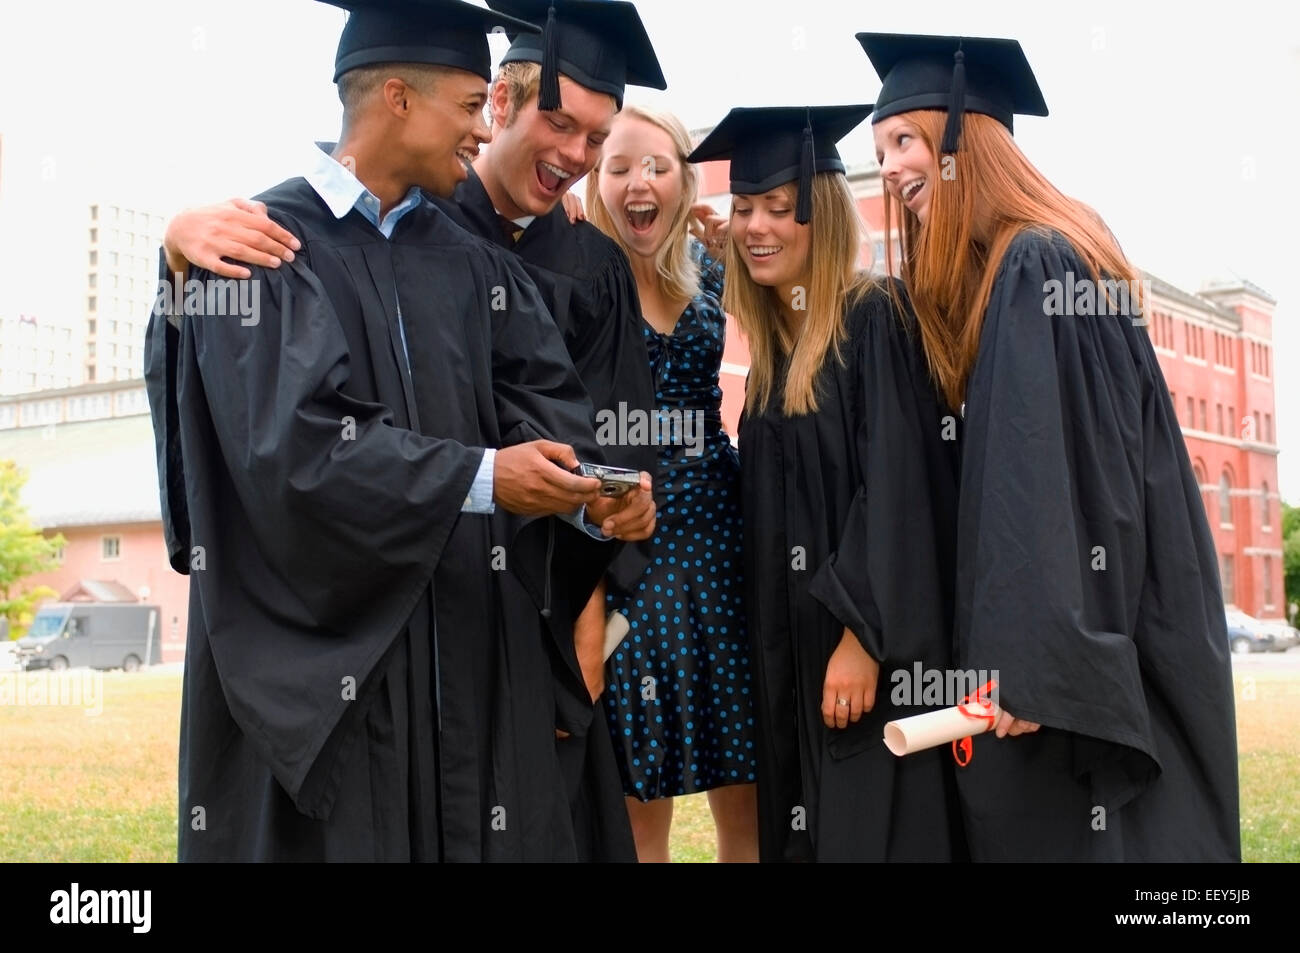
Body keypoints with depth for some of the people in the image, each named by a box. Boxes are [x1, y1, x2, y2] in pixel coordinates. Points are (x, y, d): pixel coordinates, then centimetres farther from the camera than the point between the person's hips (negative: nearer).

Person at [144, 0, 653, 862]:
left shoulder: (471, 262, 12)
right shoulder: (265, 247, -8)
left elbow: (541, 400, 1)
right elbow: (295, 439, -19)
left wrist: (592, 495, -19)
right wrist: (479, 478, -24)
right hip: (315, 655, -5)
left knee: (471, 827, 7)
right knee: (334, 830, 2)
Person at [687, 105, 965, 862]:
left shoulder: (874, 321, -10)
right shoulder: (772, 343, 14)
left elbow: (898, 484, -18)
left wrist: (863, 634, -23)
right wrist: (768, 650, 13)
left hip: (869, 643, -8)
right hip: (794, 650, 8)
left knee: (877, 829, -3)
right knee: (806, 830, 11)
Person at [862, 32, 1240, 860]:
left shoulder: (1035, 264, -14)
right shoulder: (999, 272, 16)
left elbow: (1053, 474, -22)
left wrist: (1029, 664, -25)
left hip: (1087, 642, -9)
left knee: (1071, 830, -5)